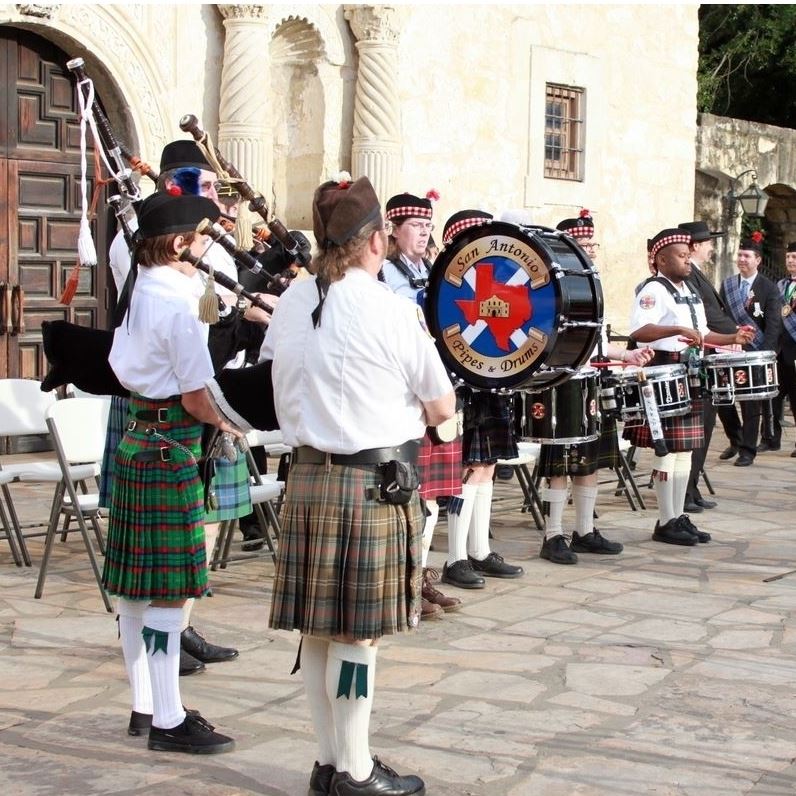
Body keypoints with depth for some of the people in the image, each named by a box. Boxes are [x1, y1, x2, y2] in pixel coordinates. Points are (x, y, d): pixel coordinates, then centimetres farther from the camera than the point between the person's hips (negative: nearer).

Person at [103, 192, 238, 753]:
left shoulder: (141, 292, 11)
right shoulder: (178, 305, -17)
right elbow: (196, 399, -18)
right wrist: (226, 423, 2)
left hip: (136, 440, 10)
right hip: (169, 449, -10)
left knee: (137, 585, 13)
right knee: (171, 591, -5)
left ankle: (145, 705, 23)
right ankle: (168, 722, 1)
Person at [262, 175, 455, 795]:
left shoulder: (290, 304, 4)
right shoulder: (390, 309, -12)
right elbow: (442, 407, -5)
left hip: (307, 476, 6)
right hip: (374, 482, -6)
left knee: (318, 627, 12)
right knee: (358, 633, 1)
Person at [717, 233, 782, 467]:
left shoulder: (769, 289, -2)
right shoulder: (727, 285, 9)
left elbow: (773, 325, -7)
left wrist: (765, 355, -16)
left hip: (755, 354, -4)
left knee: (751, 404, 0)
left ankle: (747, 450, 8)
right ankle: (736, 440, 24)